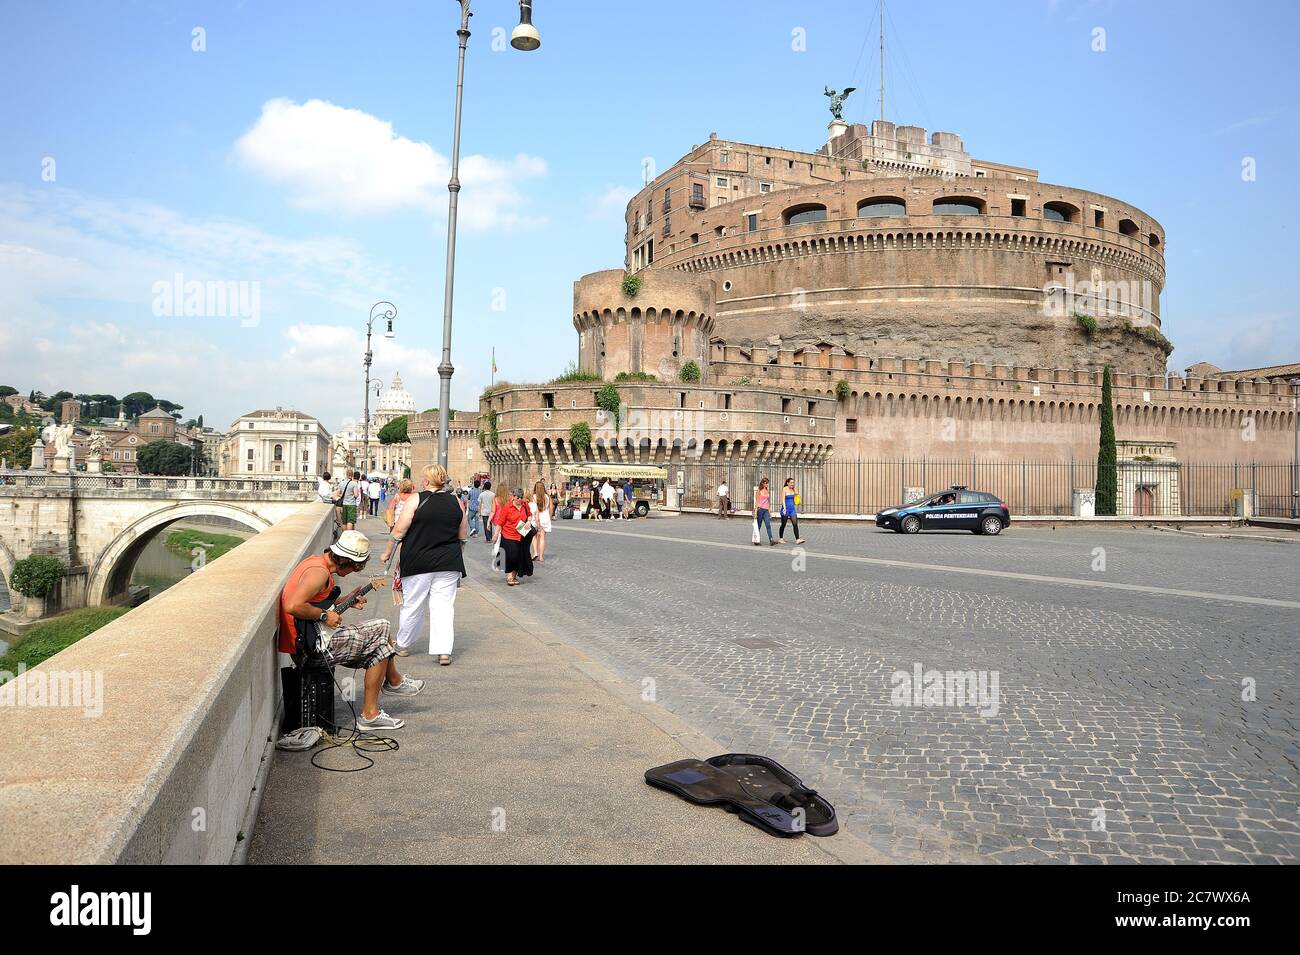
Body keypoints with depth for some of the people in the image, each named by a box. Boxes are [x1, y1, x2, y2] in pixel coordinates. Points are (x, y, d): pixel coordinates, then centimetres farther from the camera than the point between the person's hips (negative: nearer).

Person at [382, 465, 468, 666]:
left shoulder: (416, 500, -7)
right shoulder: (456, 502, 2)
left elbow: (399, 531, -6)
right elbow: (464, 535, 9)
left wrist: (387, 552, 6)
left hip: (419, 562, -2)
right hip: (449, 563, 2)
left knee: (412, 604, 12)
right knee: (444, 606, 4)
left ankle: (403, 644, 29)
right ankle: (444, 651, 0)